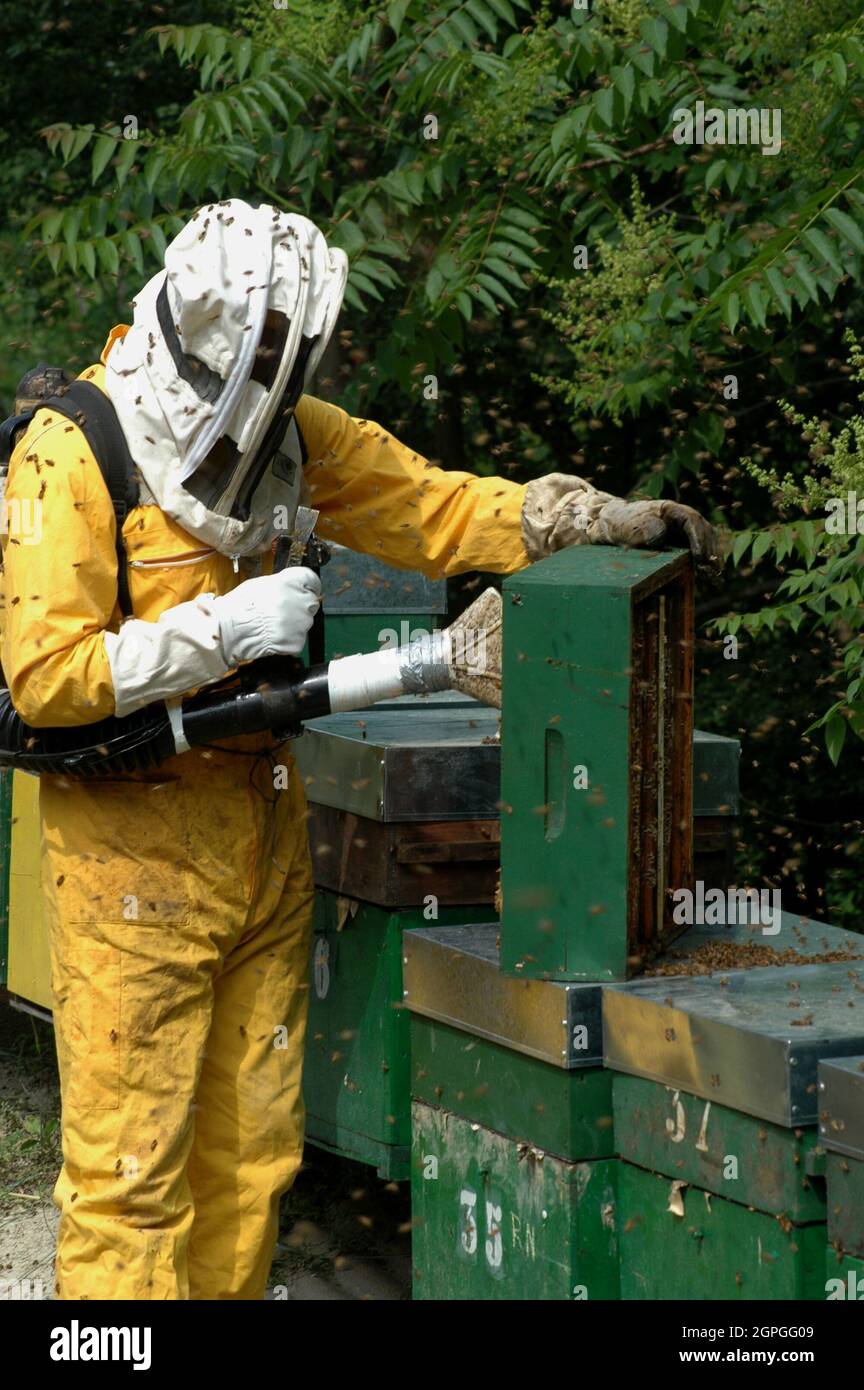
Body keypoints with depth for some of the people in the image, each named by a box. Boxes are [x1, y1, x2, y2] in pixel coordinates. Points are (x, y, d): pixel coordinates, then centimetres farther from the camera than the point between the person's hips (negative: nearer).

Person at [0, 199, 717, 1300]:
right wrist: (225, 629, -21)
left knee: (249, 1150, 11)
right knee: (130, 1164, -5)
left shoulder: (287, 434, 6)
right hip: (132, 852, -7)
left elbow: (430, 506, 11)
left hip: (262, 834, 7)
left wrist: (600, 519, -1)